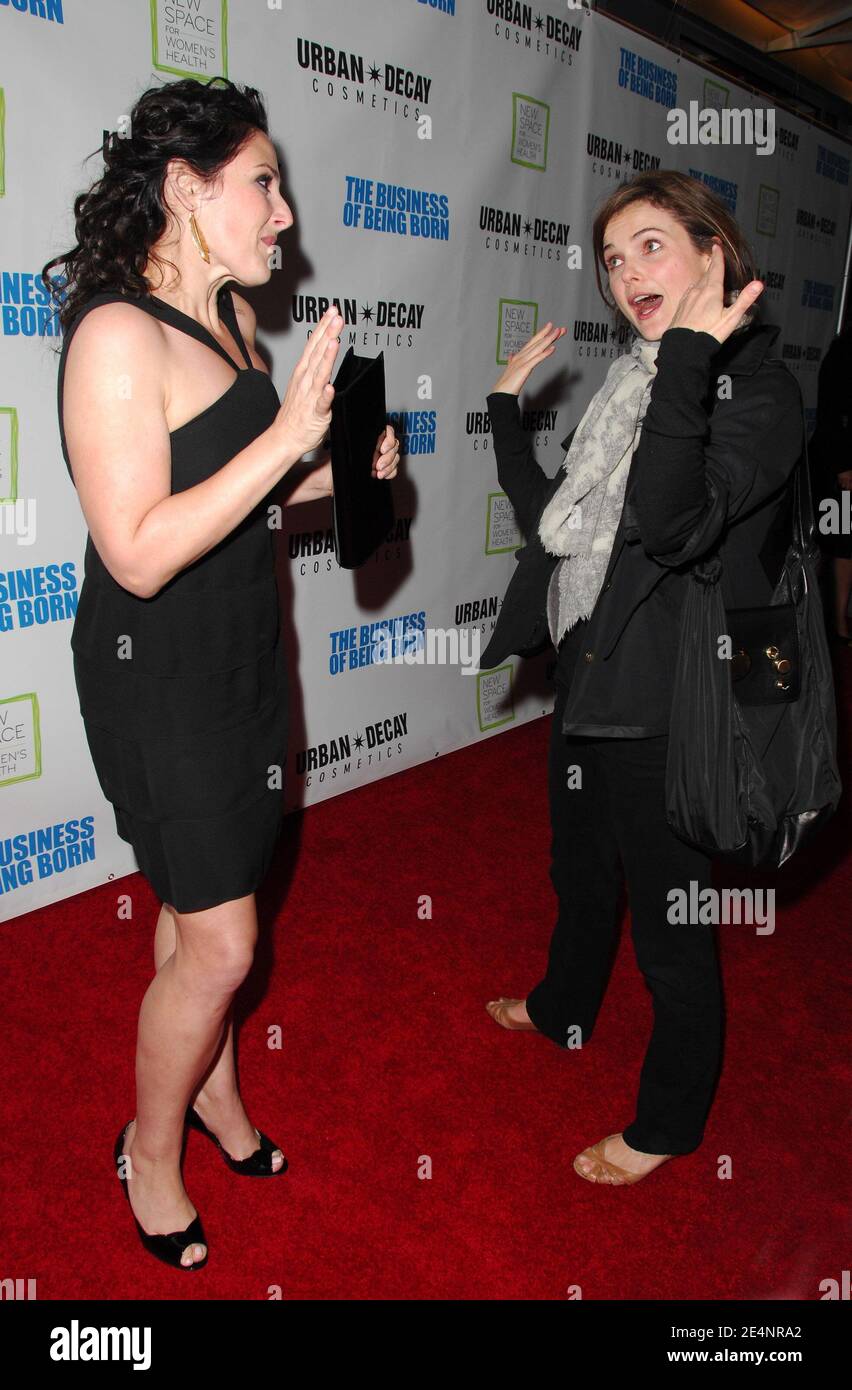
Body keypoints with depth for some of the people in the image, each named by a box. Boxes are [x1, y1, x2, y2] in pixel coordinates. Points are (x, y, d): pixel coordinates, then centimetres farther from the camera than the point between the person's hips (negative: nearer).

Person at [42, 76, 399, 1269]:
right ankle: (150, 1151, 27)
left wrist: (341, 472, 1)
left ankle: (214, 1090, 41)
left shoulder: (230, 318, 8)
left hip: (244, 657, 8)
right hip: (158, 677, -8)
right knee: (219, 941, 0)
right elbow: (140, 554, -25)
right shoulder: (116, 335, -20)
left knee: (206, 901, 20)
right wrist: (288, 435, -27)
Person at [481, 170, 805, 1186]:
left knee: (669, 917, 8)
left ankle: (668, 1121, 32)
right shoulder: (632, 381, 9)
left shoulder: (758, 388, -15)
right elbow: (551, 521, 12)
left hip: (666, 704, -8)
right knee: (580, 869, 28)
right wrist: (506, 406, 13)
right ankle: (563, 1009, 56)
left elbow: (670, 523, -33)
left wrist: (690, 356, -34)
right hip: (589, 676, 8)